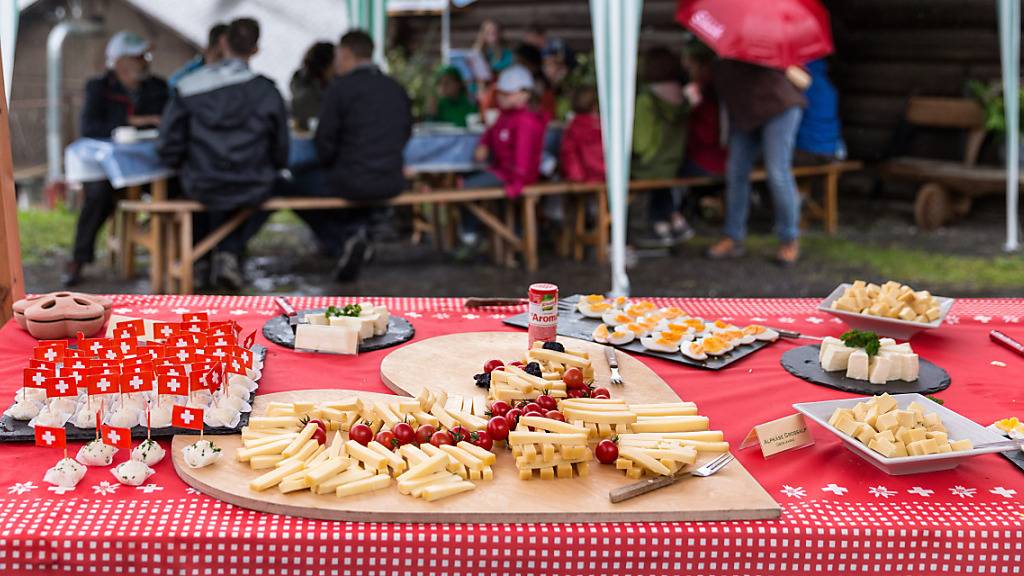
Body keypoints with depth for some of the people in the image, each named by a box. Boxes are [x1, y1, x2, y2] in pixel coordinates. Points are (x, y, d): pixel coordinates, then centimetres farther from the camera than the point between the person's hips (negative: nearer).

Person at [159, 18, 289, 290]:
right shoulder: (267, 91, -10)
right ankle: (230, 252, 20)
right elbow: (280, 155, -3)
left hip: (201, 188, 2)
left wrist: (191, 167, 14)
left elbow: (170, 149, -7)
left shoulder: (188, 87, -8)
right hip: (252, 190, -1)